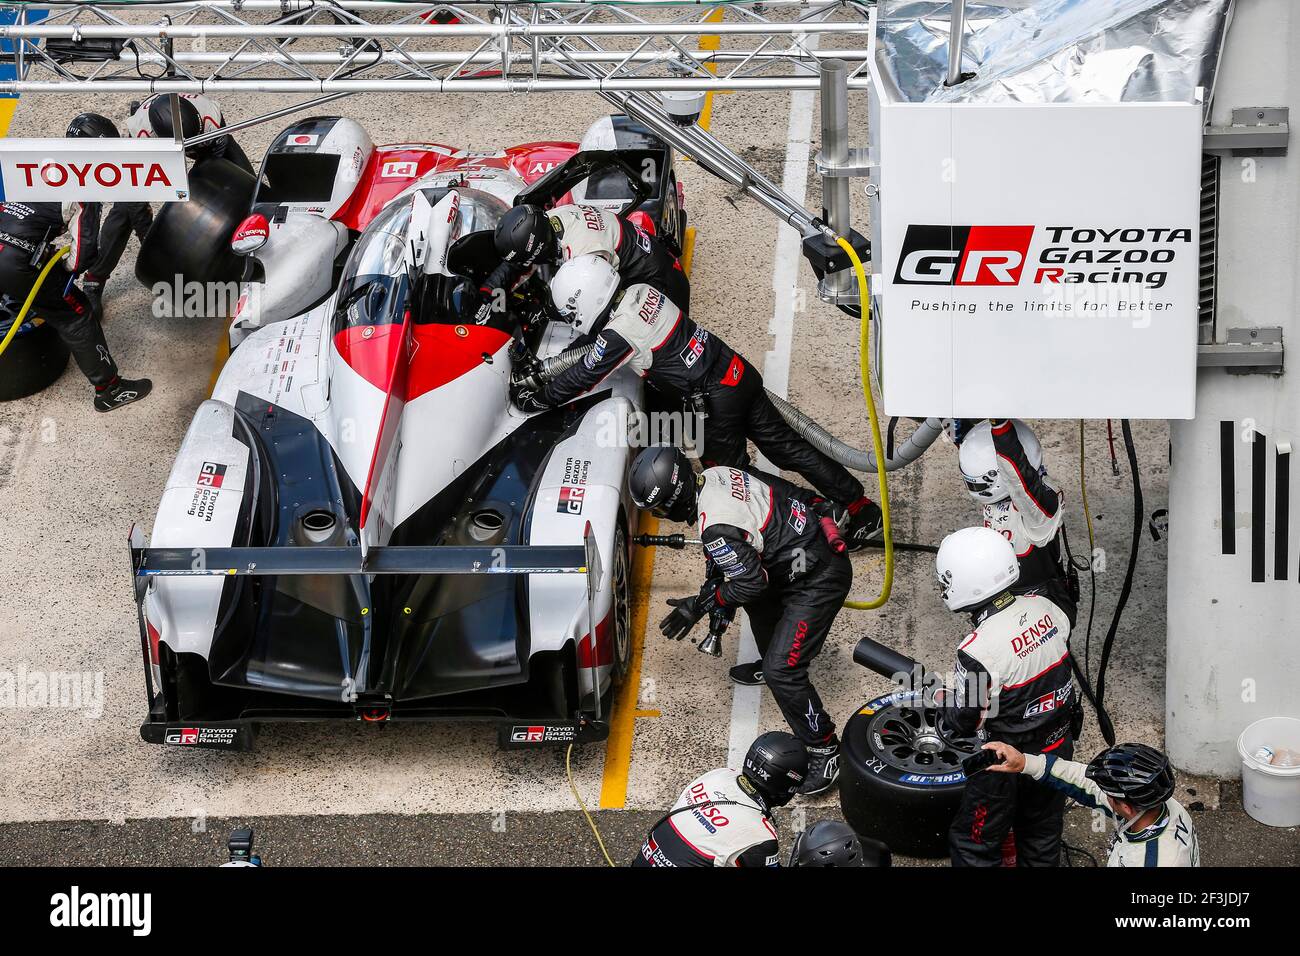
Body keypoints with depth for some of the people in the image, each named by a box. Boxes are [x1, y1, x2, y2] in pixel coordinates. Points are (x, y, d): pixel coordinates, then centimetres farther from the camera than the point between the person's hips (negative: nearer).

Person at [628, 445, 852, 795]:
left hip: (819, 580, -10)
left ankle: (825, 752, 2)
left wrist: (701, 605, -9)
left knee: (782, 671, -8)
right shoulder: (714, 475, -2)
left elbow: (752, 582, -19)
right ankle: (771, 664, 54)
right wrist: (714, 580, 15)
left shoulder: (717, 528, -29)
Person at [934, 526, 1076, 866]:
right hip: (1058, 747, 7)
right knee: (1042, 839, 26)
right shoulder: (1045, 608, -12)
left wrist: (942, 701, 2)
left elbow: (960, 724, -20)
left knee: (974, 847, 14)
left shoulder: (977, 652, -32)